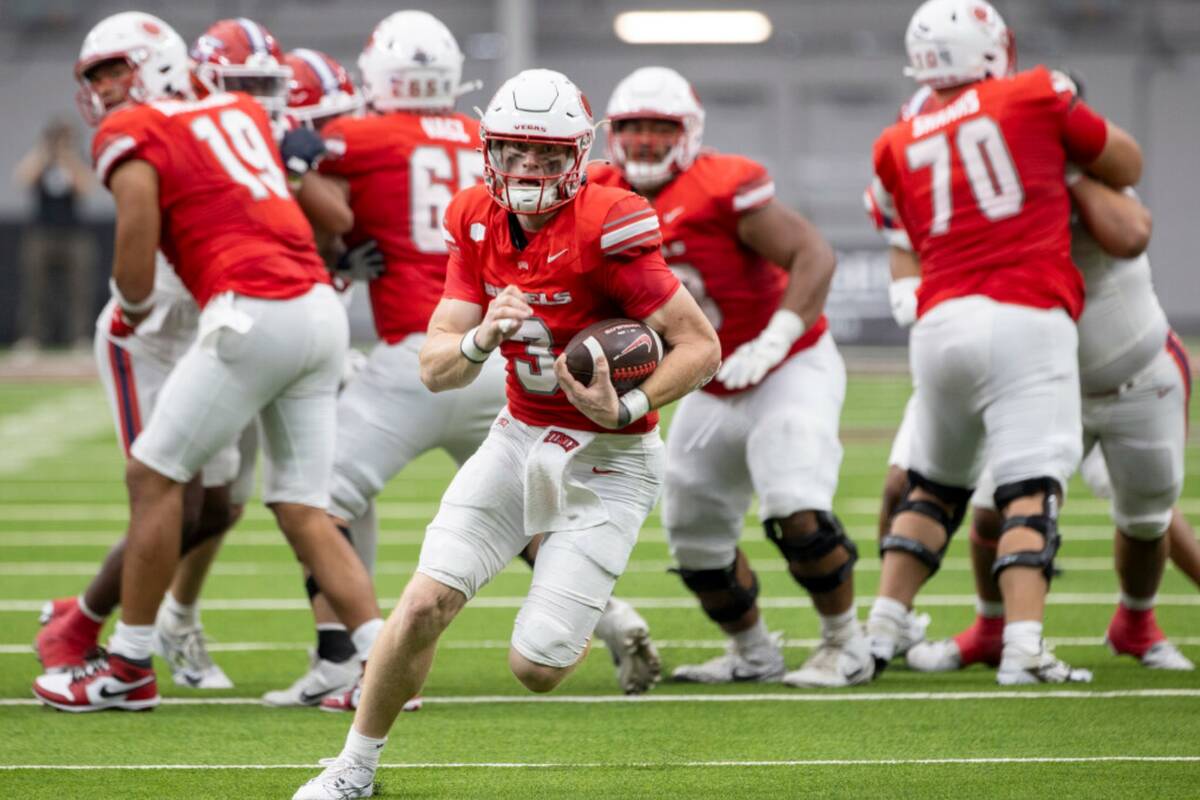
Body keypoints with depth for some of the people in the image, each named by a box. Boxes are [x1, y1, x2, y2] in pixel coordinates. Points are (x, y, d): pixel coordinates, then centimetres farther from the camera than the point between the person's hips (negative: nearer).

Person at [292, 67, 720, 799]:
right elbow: (436, 369, -3)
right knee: (425, 603, -7)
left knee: (537, 667, -10)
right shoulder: (480, 223, -2)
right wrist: (481, 340, -24)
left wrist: (626, 409, -27)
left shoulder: (605, 230, -21)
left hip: (607, 459, -5)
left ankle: (583, 621, 28)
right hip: (522, 438, 5)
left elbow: (702, 347, -17)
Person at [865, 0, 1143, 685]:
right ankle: (1023, 647, -21)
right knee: (1031, 489, -8)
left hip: (941, 321, 4)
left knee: (934, 484, 19)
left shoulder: (899, 147, 16)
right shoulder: (1036, 96, 7)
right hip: (1027, 318, -4)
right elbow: (1128, 167, 18)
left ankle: (881, 633, 15)